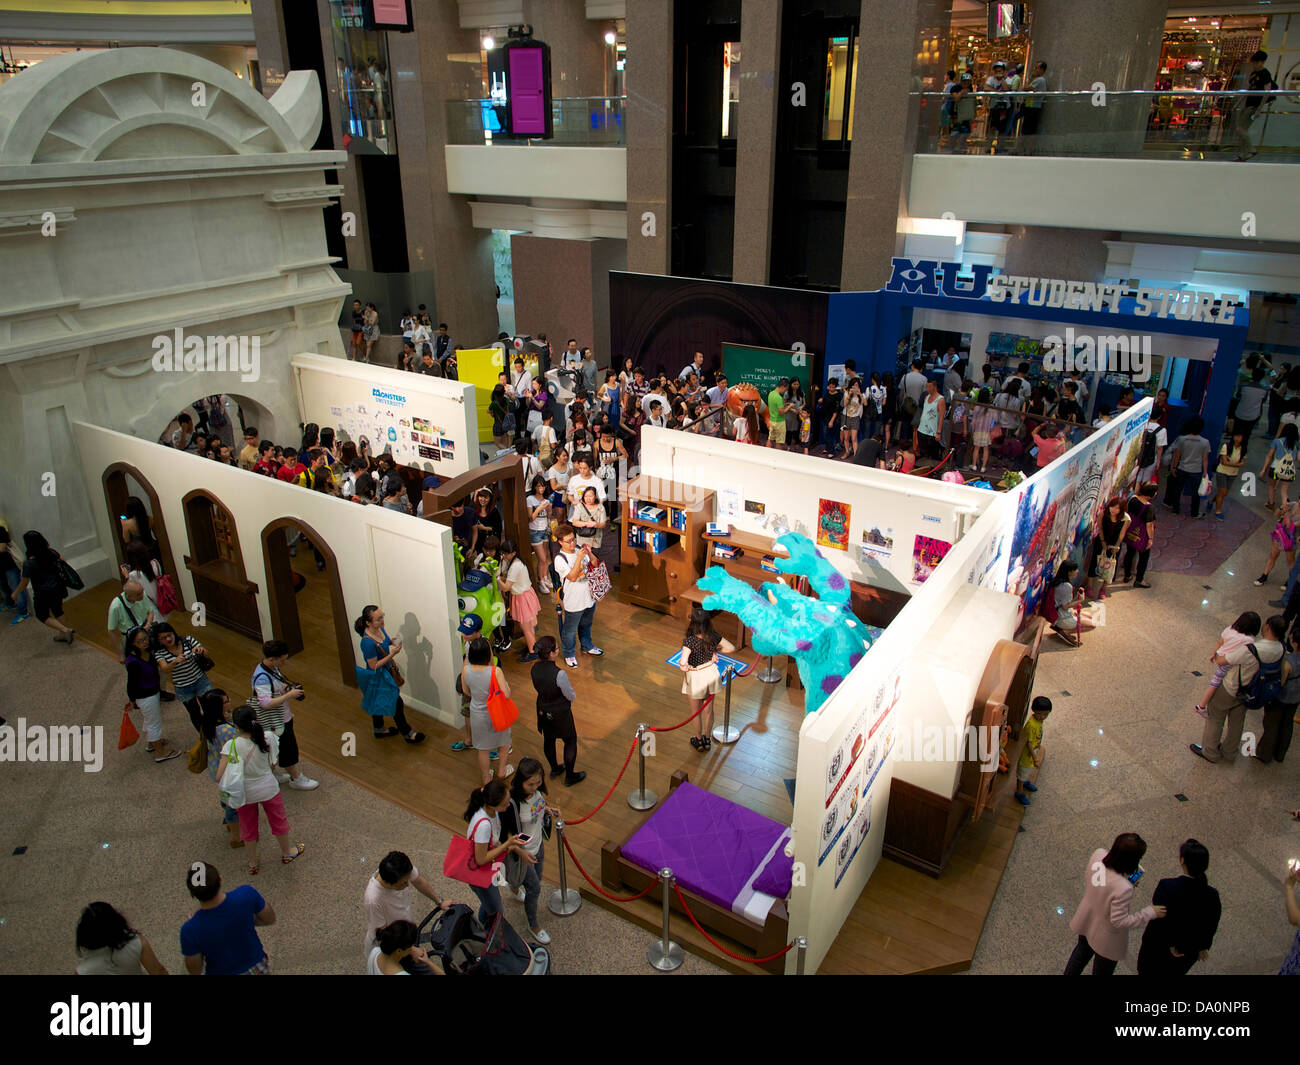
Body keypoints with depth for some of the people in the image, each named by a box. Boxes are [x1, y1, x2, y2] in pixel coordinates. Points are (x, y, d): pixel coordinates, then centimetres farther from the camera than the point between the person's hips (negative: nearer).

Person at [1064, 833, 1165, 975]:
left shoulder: (1098, 854, -26)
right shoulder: (1123, 889, -43)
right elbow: (1119, 921, -27)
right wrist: (1150, 913, -20)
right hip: (1106, 938, -6)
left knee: (1082, 951, 37)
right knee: (1102, 970, 26)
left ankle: (1070, 973, 59)